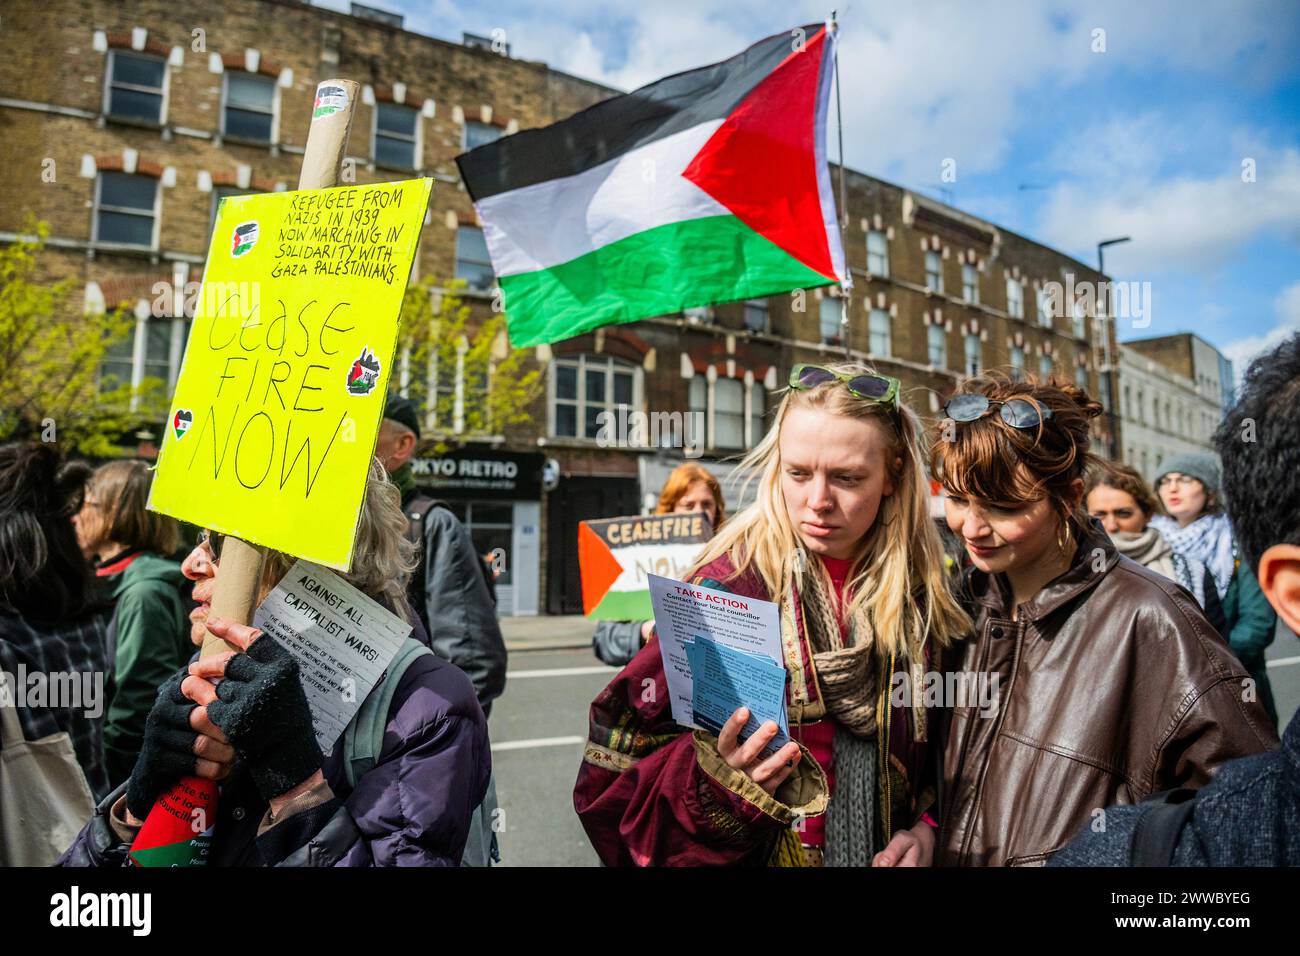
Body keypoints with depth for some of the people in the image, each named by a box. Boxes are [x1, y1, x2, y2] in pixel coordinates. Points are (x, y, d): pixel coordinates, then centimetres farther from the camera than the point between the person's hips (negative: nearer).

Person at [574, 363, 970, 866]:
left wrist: (926, 825, -9)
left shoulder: (923, 597, -8)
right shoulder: (727, 586, -20)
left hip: (886, 854, 3)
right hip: (758, 853, -2)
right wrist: (718, 779, -32)